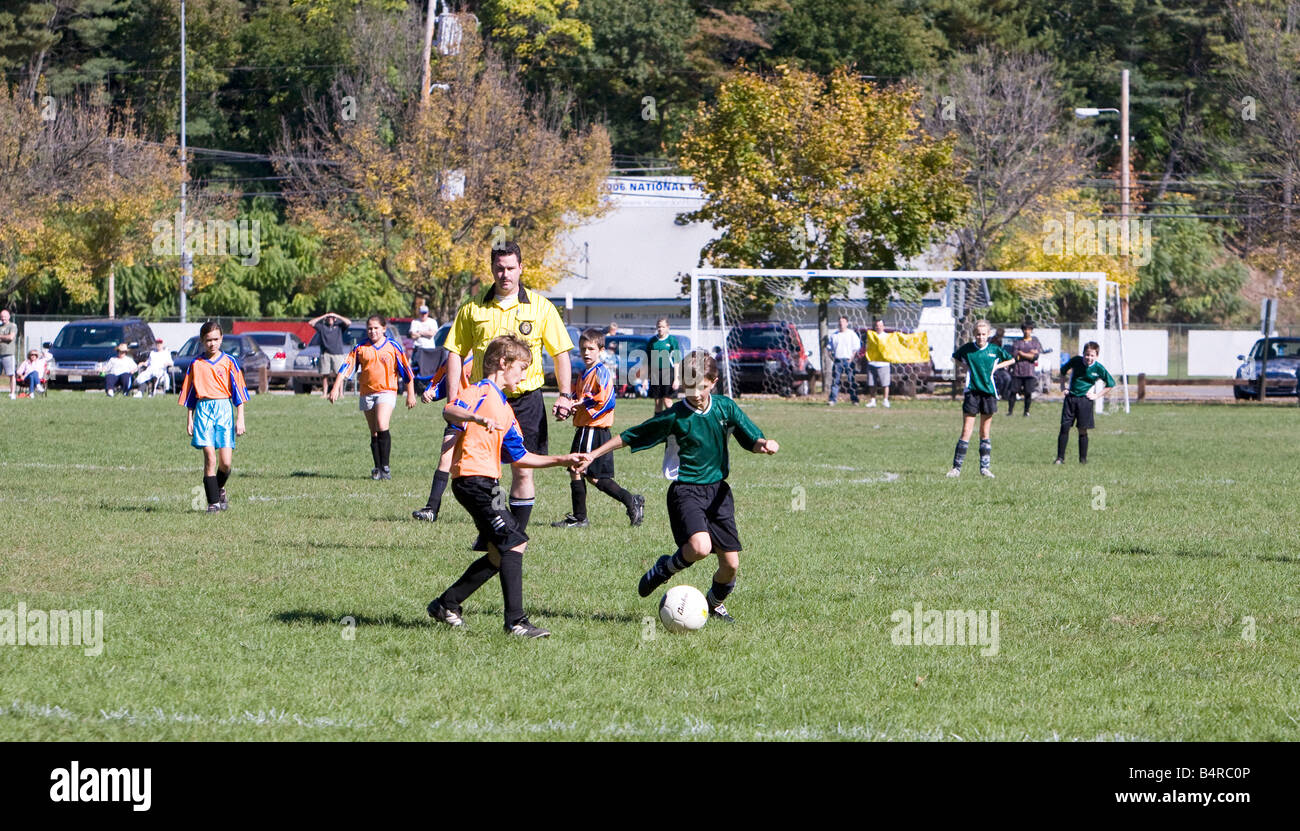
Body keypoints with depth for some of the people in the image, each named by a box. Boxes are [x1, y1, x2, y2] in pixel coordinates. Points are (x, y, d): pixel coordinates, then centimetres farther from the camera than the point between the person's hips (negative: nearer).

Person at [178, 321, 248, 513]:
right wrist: (189, 420, 9)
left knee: (226, 461, -6)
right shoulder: (196, 364, 8)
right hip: (203, 410, 0)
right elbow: (189, 394, 14)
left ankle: (220, 488, 25)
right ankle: (213, 502, -5)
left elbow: (239, 391, 6)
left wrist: (240, 419, 1)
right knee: (210, 457, -10)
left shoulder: (229, 362, 5)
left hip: (224, 410, 0)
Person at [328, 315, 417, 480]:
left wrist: (410, 394, 6)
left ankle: (385, 466, -17)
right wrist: (336, 387, -7)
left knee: (382, 426, -22)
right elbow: (346, 367, 3)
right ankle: (377, 468, 13)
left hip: (387, 391, -3)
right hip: (367, 393, 3)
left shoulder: (393, 347, 1)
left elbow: (406, 370, 6)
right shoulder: (360, 348, 6)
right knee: (374, 433, 7)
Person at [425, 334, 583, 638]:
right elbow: (449, 410, -25)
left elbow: (519, 457, 27)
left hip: (486, 483, 10)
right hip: (473, 476, -10)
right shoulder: (481, 391, -4)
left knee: (500, 554, 13)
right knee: (514, 543, -16)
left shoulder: (504, 408, 24)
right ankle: (515, 621, -19)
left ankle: (446, 604, 23)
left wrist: (562, 460, 23)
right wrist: (477, 418, -43)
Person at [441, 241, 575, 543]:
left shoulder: (540, 307, 2)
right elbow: (456, 354, 8)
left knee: (523, 472, -2)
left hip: (526, 400, -1)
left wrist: (564, 396, -5)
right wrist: (453, 400, -2)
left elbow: (561, 353, 5)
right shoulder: (473, 309, 5)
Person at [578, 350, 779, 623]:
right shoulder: (674, 416, -9)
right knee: (699, 547, -30)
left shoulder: (725, 407, -1)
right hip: (686, 490, -4)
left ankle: (715, 603, 33)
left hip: (718, 490, 4)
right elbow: (629, 437, -1)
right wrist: (594, 455, -1)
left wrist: (765, 444, -22)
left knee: (731, 563, 1)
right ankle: (664, 568, 3)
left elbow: (753, 441, 2)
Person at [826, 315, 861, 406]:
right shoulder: (833, 335, 11)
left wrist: (851, 358, -8)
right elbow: (829, 347, 17)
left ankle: (854, 399, 2)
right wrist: (832, 357, 4)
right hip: (837, 360, 2)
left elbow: (857, 348, 1)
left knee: (852, 381, -3)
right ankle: (833, 399, -1)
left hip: (848, 360, -2)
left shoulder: (852, 334, 2)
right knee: (835, 380, -2)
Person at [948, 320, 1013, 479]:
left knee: (985, 433, 7)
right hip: (971, 392, -1)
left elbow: (1011, 360, 18)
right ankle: (957, 467, -5)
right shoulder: (967, 349, 0)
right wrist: (966, 367, 3)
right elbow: (954, 358, 19)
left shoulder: (995, 350, 3)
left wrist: (997, 366, 3)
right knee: (966, 432, -7)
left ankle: (984, 467, 13)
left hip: (989, 393, 1)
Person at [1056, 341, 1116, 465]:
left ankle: (1083, 459, 10)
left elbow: (1111, 383, 6)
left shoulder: (1098, 368, -7)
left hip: (1085, 399, -1)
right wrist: (1063, 387, 8)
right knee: (1064, 427, -4)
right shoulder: (1076, 361, -4)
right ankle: (1060, 458, 1)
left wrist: (1097, 395, 0)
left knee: (1083, 430, -1)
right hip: (1070, 398, 1)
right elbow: (1063, 371, 16)